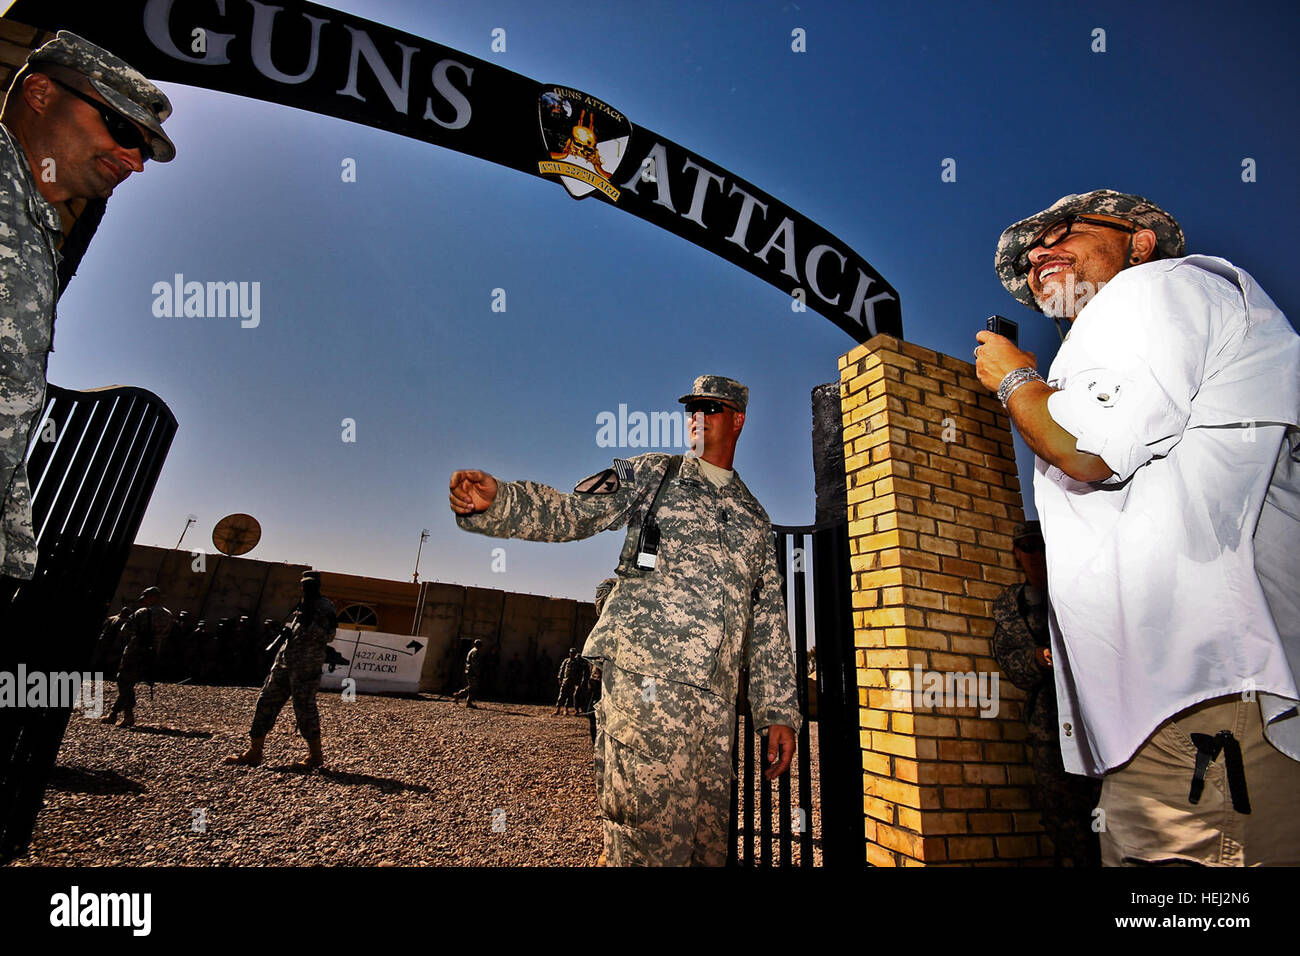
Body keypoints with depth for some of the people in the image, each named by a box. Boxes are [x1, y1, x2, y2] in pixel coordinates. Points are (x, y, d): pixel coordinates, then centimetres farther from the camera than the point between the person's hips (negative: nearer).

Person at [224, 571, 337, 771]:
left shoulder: (325, 606, -5)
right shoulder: (302, 605, 20)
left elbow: (328, 635, -14)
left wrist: (309, 622, -23)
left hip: (306, 664, -8)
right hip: (284, 660, 9)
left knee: (304, 707, -5)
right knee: (266, 702, 9)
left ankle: (315, 756, 6)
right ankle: (254, 752, 20)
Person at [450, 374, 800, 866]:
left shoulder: (756, 518, 20)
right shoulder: (652, 474, 11)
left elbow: (768, 622, 16)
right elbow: (569, 512, 2)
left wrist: (780, 712, 10)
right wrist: (494, 501, -16)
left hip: (715, 697, 4)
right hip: (645, 677, -4)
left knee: (708, 841, 11)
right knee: (651, 838, -6)